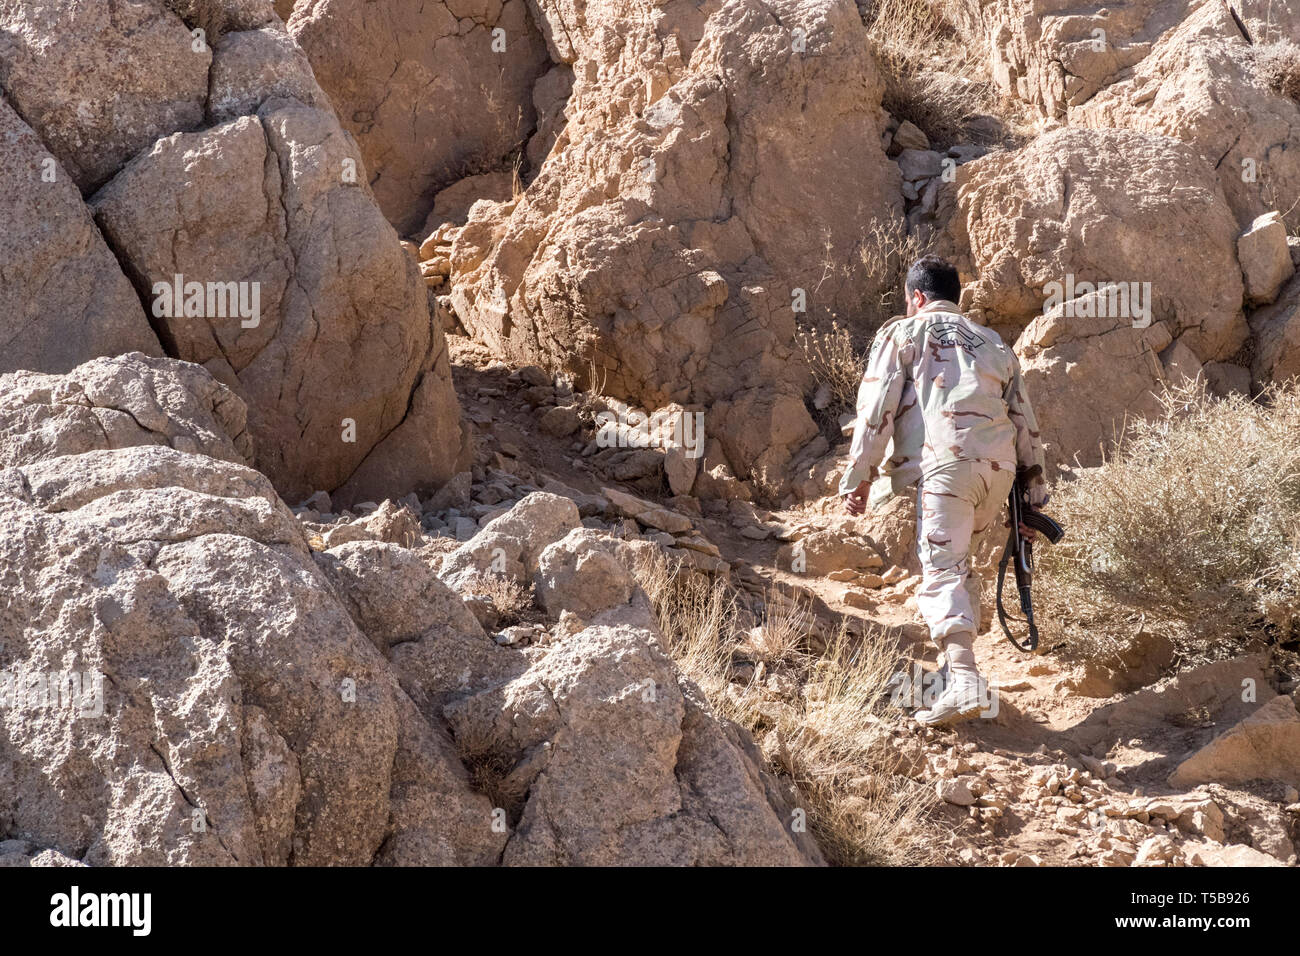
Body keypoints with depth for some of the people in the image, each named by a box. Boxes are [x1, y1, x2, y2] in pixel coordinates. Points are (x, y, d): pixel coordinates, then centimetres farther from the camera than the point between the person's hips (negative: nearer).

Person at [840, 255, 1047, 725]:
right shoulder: (994, 343, 29)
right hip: (999, 466, 6)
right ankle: (960, 662, 25)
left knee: (941, 571, -13)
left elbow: (876, 408, 4)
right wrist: (1034, 493, 27)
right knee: (960, 562, 23)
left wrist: (858, 476, 6)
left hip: (946, 462, -5)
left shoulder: (903, 333, 15)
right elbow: (1024, 421, 25)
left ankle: (963, 682, -29)